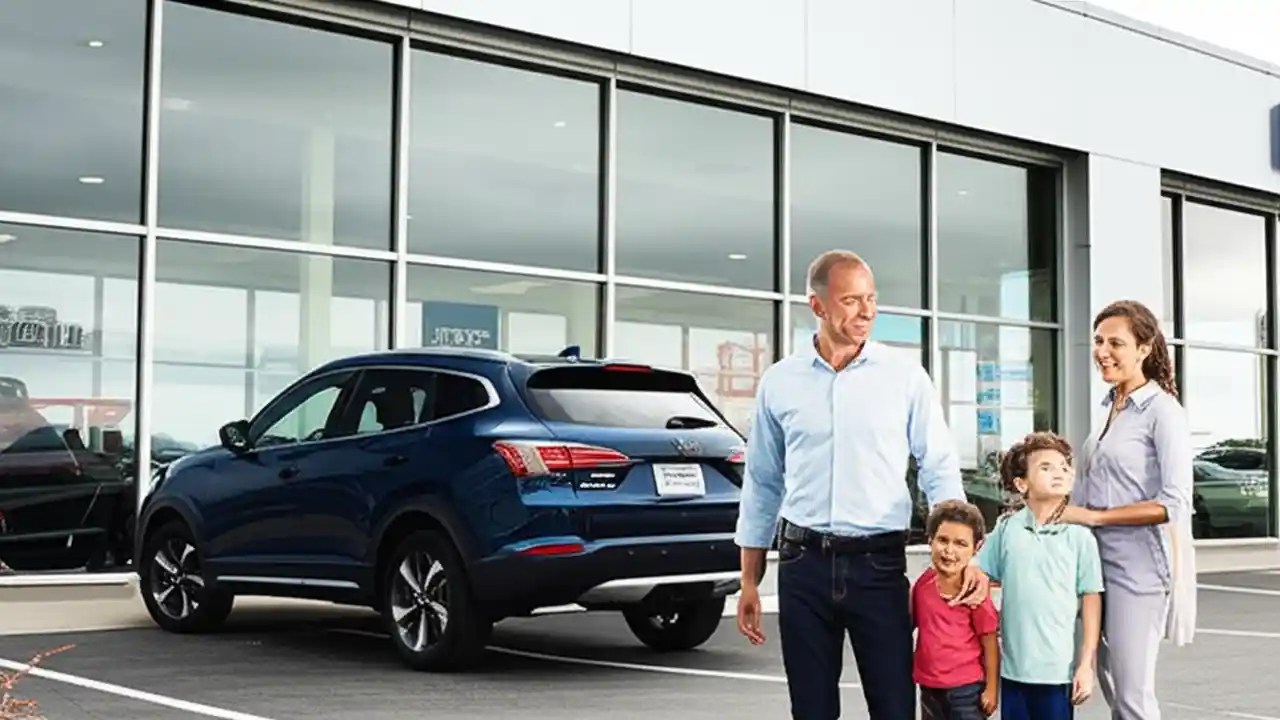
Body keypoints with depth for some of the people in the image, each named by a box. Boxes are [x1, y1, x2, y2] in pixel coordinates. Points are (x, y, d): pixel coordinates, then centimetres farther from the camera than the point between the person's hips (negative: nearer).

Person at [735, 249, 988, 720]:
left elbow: (940, 470, 1)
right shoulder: (779, 382, 5)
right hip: (803, 563, 2)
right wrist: (749, 582, 10)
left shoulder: (906, 378, 0)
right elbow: (762, 486, 11)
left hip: (879, 562, -1)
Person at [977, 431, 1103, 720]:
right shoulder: (1006, 529, 1)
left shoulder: (1079, 537, -5)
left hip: (1059, 667, -2)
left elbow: (1091, 601, -3)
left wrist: (1087, 664, -4)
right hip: (1014, 666, 2)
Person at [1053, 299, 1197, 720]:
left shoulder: (1162, 411, -10)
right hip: (1098, 559, 8)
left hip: (1139, 566, -8)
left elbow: (1174, 504, -17)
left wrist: (1092, 516, -15)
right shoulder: (1110, 408, 12)